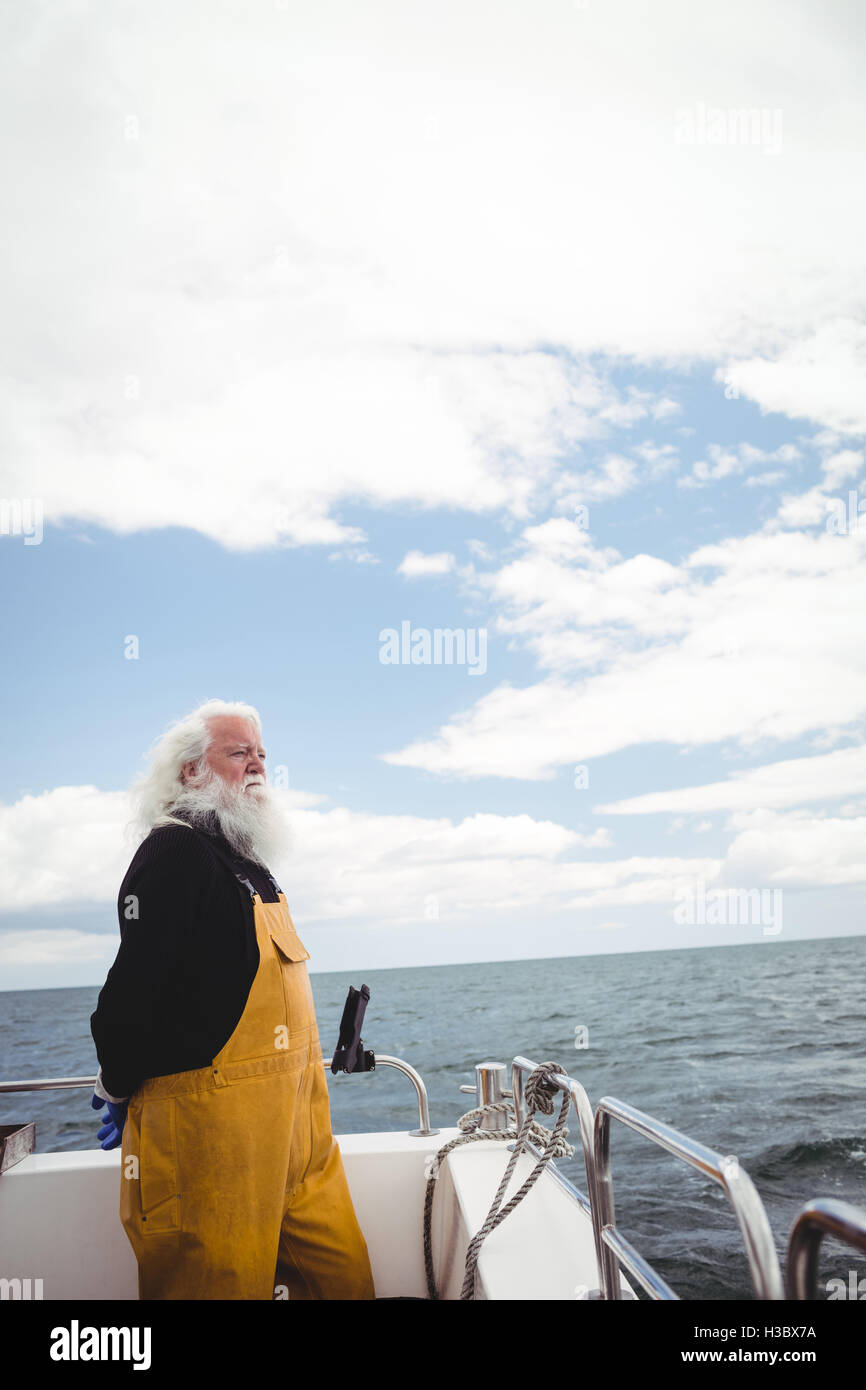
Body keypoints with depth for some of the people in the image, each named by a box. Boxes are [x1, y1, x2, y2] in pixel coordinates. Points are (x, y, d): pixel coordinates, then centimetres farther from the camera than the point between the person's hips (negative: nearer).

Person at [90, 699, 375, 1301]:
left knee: (344, 1276, 13)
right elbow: (136, 982, -20)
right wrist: (118, 1089, -8)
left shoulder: (246, 862, 17)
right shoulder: (175, 851, -14)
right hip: (213, 1121, -9)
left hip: (296, 1116, 9)